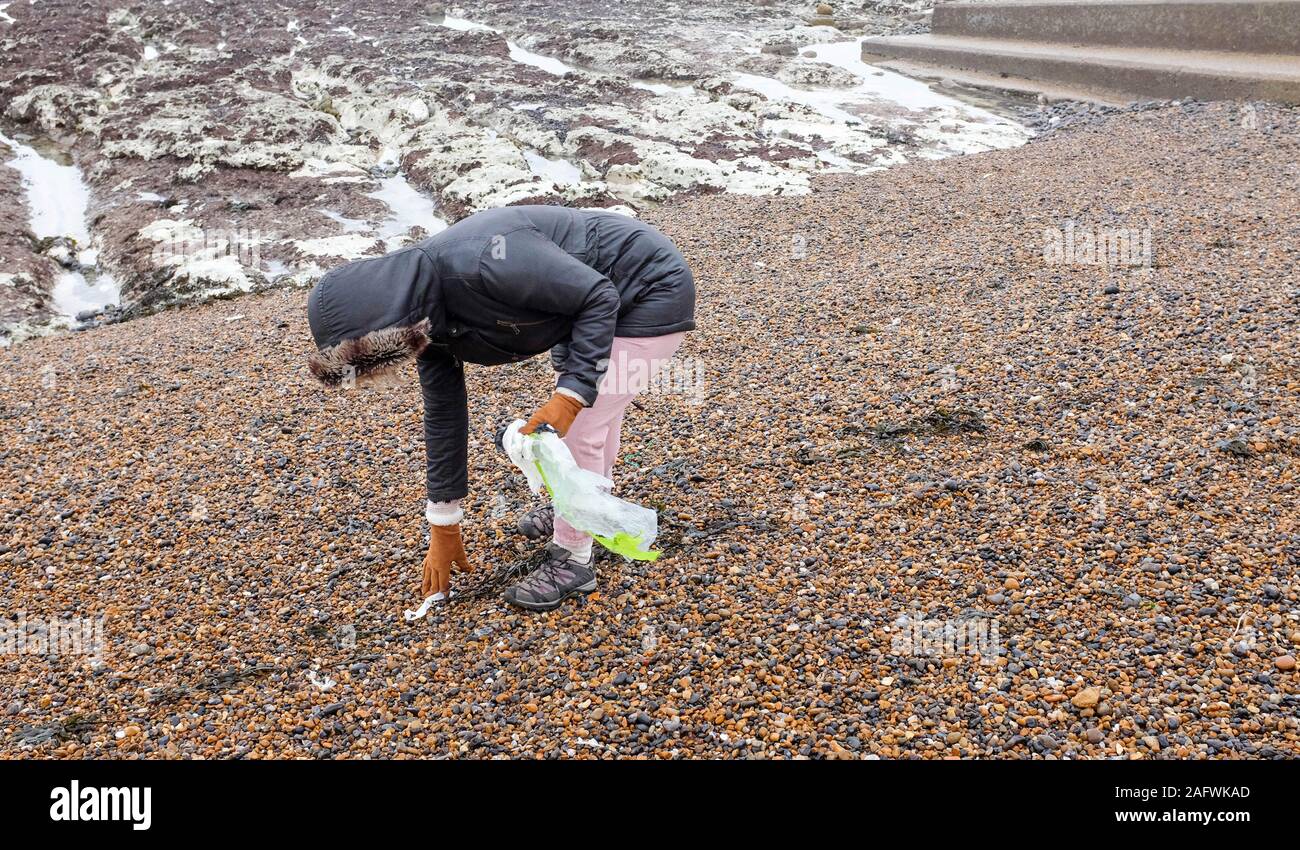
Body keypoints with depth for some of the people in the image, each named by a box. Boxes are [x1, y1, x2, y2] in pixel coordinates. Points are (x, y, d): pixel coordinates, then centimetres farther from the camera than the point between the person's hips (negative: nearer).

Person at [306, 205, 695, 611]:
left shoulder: (482, 264, -35)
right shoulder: (426, 316, -5)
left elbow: (600, 297, -26)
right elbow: (443, 414, 5)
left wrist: (570, 393, -31)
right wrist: (443, 526, 11)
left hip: (651, 287, -9)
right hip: (599, 295, 9)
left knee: (580, 428, -6)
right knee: (592, 410, 24)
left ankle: (572, 559, 11)